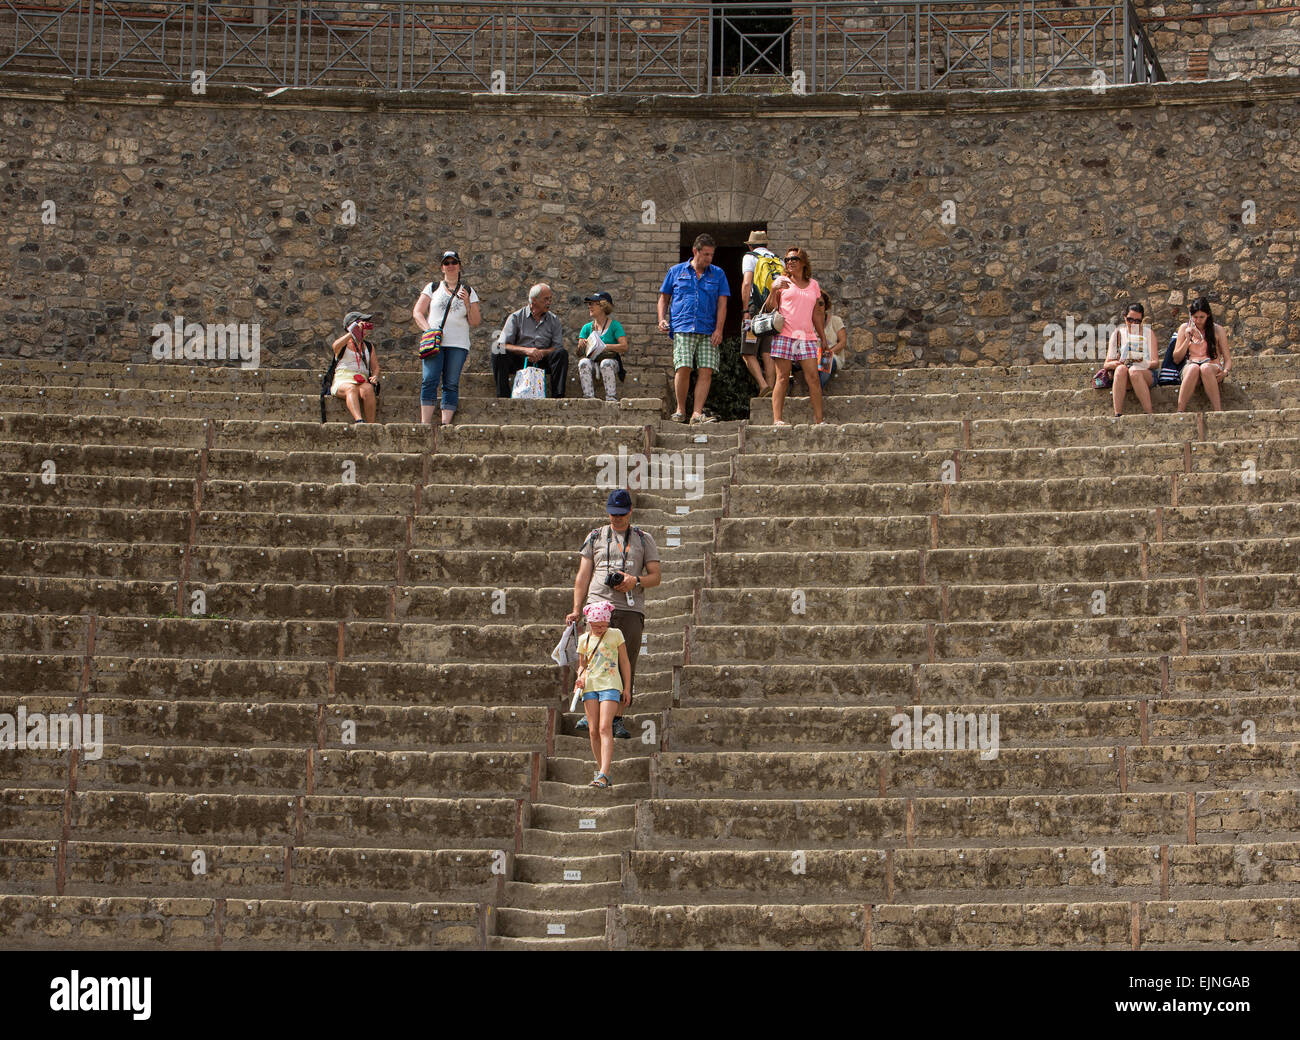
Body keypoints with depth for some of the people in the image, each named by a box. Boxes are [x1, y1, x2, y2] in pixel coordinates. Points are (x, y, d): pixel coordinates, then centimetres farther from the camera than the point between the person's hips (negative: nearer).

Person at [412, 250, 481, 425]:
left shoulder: (469, 292, 16)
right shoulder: (432, 288, 16)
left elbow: (475, 322, 11)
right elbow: (417, 312, 10)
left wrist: (467, 304, -6)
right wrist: (427, 329, -8)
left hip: (458, 344, 1)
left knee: (451, 384, -8)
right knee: (429, 380, -16)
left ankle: (446, 423, -11)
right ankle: (426, 423, -20)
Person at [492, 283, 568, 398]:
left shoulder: (553, 321, 11)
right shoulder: (516, 317, 4)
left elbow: (558, 347, 2)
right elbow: (503, 345, -6)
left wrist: (541, 353, -18)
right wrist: (526, 350, -21)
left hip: (542, 362, 2)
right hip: (518, 361, -1)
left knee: (562, 353, -25)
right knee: (498, 353, -29)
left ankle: (558, 396, -30)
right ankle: (502, 397, -30)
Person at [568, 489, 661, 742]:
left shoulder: (643, 540, 15)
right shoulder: (595, 537, 16)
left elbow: (656, 575, 11)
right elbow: (583, 576, 14)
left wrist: (635, 581, -10)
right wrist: (576, 609, 6)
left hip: (631, 609, 0)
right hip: (599, 604, 0)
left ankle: (617, 717, 0)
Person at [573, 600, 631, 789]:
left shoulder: (615, 634, 5)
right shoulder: (584, 639, 12)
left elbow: (625, 662, 9)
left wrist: (627, 688, 6)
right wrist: (581, 677, -2)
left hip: (610, 685, -4)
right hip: (590, 686, 4)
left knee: (605, 728, -17)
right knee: (593, 731, -1)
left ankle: (603, 774, -25)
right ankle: (601, 770, 10)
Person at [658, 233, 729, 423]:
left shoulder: (718, 274, 14)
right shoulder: (676, 271, 13)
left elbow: (722, 303, 9)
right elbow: (664, 297, 19)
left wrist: (718, 330, -2)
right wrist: (662, 319, 3)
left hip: (708, 331, 2)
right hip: (682, 328, -1)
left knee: (706, 371, -8)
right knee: (683, 368, -14)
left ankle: (697, 413, -8)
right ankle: (680, 410, 0)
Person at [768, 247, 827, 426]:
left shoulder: (813, 285, 18)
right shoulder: (782, 282, 9)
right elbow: (770, 308, 3)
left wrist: (823, 337, 21)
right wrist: (774, 290, -12)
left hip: (807, 337, 3)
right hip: (784, 335, -3)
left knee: (813, 377, -6)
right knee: (782, 378, -8)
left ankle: (818, 419, -5)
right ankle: (777, 418, -10)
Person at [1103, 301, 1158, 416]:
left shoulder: (1148, 332, 14)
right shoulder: (1117, 334, 17)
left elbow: (1156, 363, 6)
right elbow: (1106, 364, 10)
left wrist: (1144, 363, -17)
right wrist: (1118, 363, -13)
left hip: (1146, 373, -1)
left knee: (1134, 371, -37)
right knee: (1121, 369, -35)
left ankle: (1149, 414, -39)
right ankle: (1118, 414, -44)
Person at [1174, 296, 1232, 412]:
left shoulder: (1217, 330, 10)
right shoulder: (1185, 328, 13)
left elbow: (1227, 359, 7)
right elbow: (1176, 359, 12)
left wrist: (1225, 372, -16)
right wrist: (1187, 340, -2)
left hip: (1213, 369, -1)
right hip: (1190, 367, 1)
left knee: (1205, 368, -39)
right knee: (1193, 368, -38)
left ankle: (1218, 411, -43)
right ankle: (1180, 412, -46)